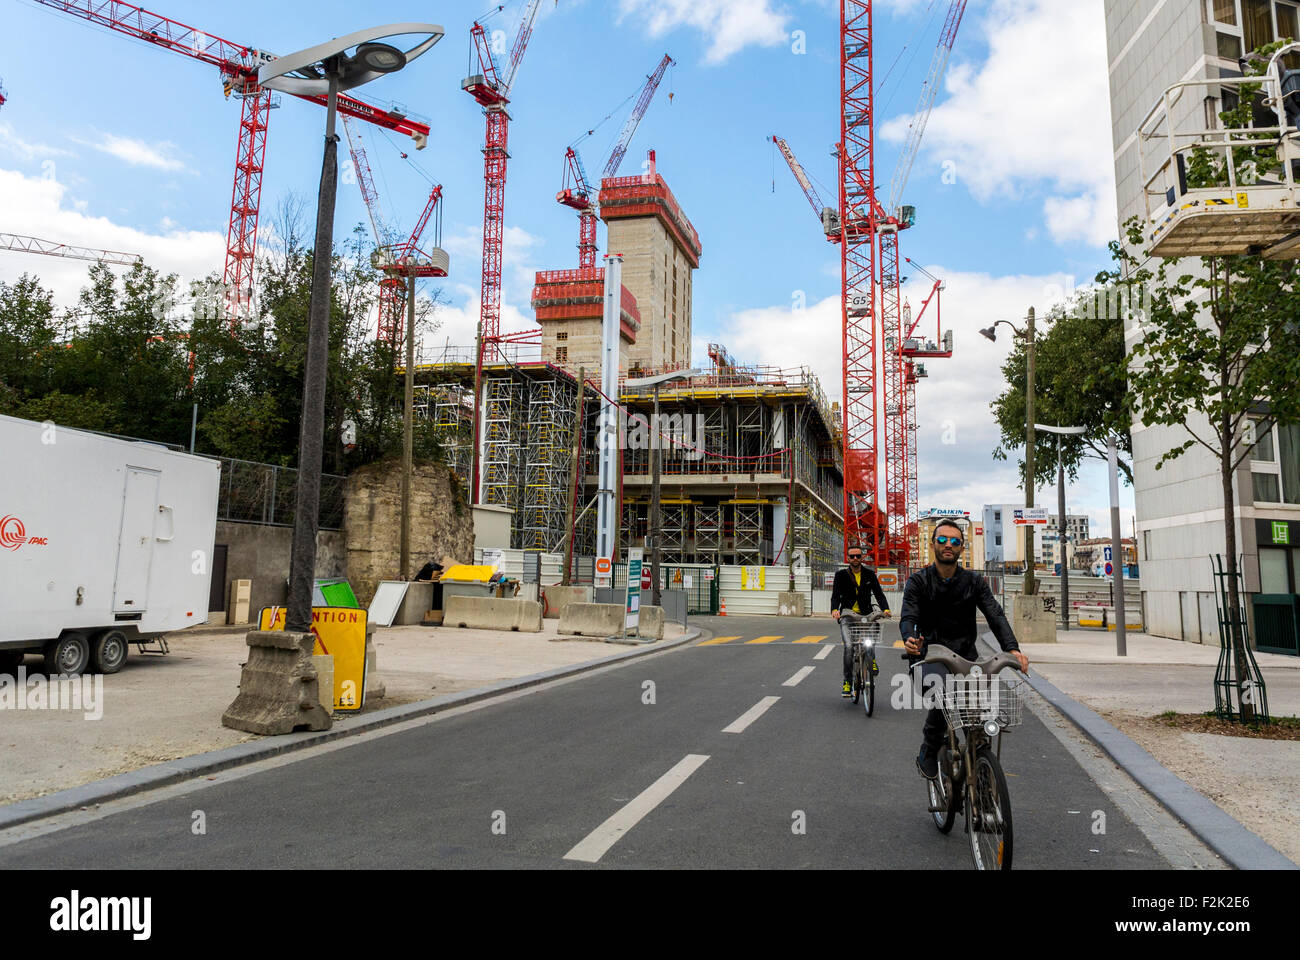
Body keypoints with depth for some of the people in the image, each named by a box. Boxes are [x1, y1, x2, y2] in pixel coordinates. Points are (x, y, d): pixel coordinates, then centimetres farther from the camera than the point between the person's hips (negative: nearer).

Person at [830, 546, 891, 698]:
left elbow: (879, 594, 3)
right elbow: (835, 595, -3)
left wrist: (885, 609, -17)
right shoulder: (841, 575, 5)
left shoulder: (870, 574, 9)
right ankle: (847, 682, -6)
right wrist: (834, 610, -24)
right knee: (849, 646, -18)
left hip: (865, 615, 1)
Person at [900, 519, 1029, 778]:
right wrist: (910, 640, -35)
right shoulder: (918, 581, 1)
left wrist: (1012, 648, -23)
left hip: (965, 654, 3)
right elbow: (908, 617, -11)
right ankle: (928, 753, -9)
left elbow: (995, 615, -5)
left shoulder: (974, 582, 7)